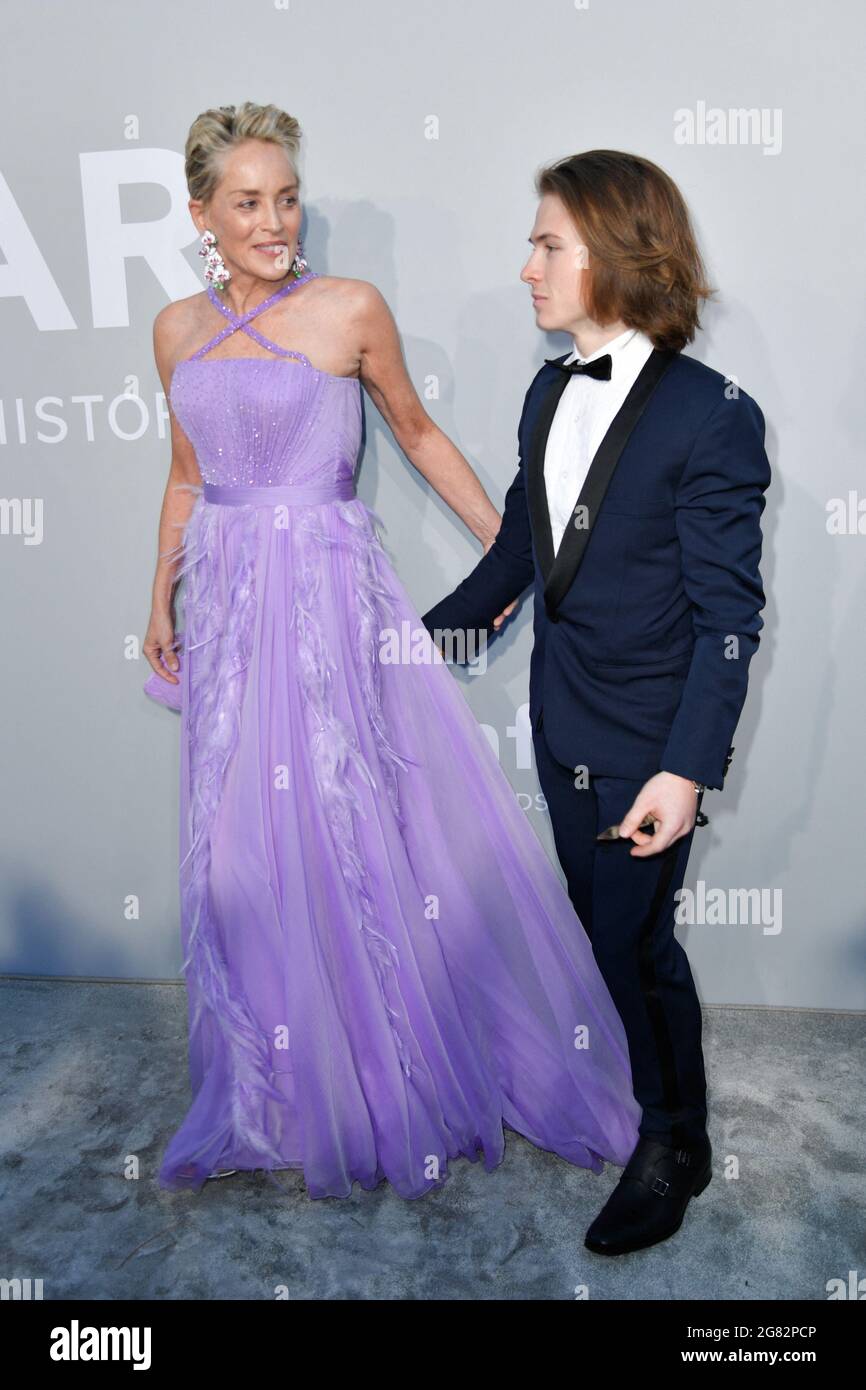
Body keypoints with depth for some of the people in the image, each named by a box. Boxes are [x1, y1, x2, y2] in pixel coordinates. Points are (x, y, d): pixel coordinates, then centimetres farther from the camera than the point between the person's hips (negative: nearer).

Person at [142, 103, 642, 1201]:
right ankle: (279, 1088, 29)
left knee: (356, 829, -1)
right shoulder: (178, 330, 9)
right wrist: (162, 601, 16)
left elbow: (416, 431, 7)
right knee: (244, 841, 9)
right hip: (227, 604, 4)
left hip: (332, 596, -4)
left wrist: (507, 543, 5)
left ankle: (395, 1082, 21)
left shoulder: (351, 309, -3)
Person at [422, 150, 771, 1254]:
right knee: (604, 928, 20)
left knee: (637, 942, 7)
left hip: (644, 747, -6)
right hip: (561, 726, 6)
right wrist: (423, 640, 20)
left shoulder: (709, 417, -16)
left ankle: (673, 1148, 33)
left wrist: (687, 768, -22)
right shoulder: (549, 393, 5)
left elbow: (728, 614, -16)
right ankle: (636, 1080, 45)